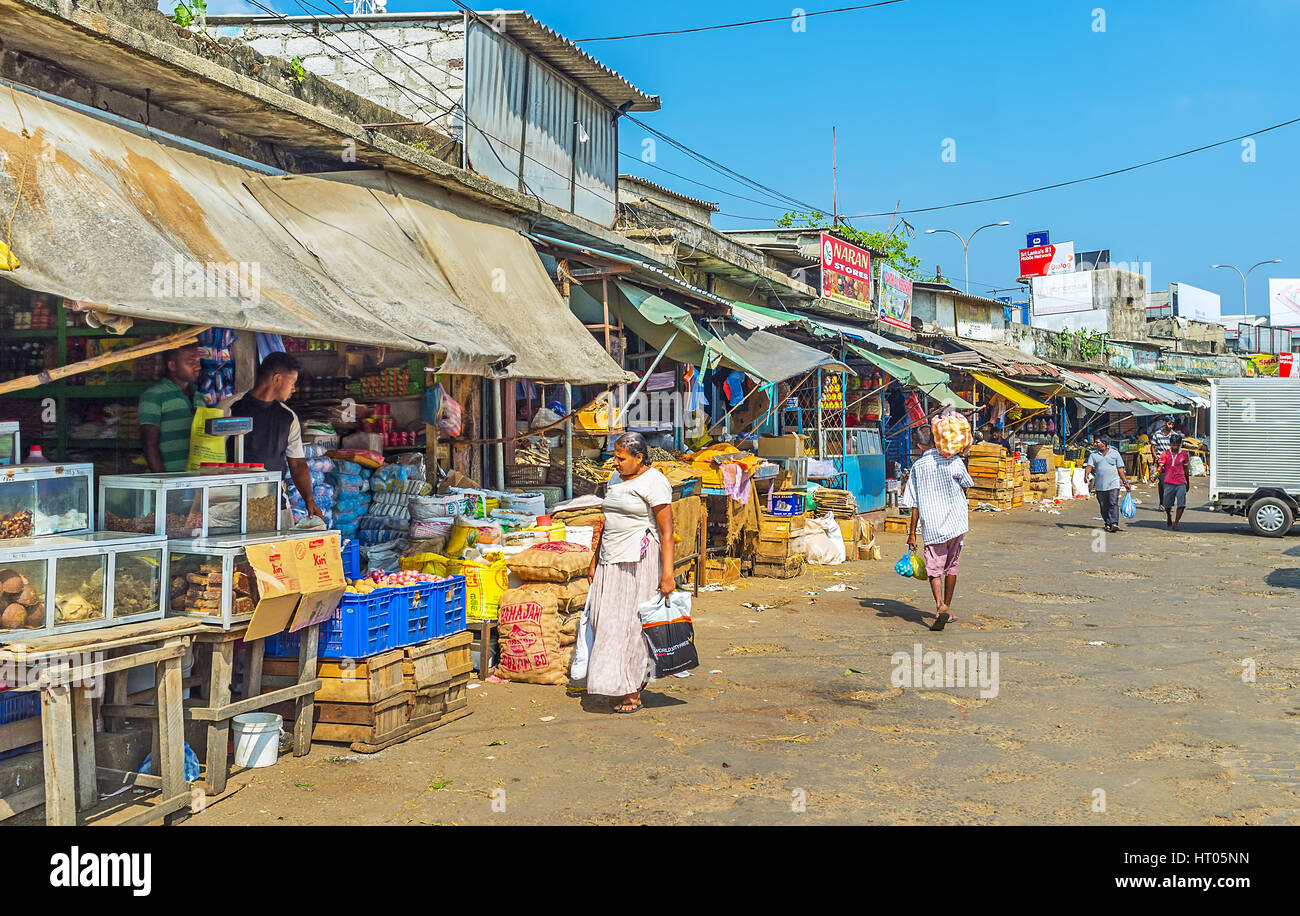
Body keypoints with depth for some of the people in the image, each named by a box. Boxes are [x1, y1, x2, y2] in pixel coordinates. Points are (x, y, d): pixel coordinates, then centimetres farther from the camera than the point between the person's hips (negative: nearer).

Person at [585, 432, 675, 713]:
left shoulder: (654, 483, -9)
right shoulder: (615, 480, 15)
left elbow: (666, 532, -13)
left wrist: (667, 574, -18)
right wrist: (595, 560, 20)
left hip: (639, 561, -7)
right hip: (611, 561, 8)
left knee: (630, 623, -5)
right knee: (603, 616, 1)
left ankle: (633, 692, 3)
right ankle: (639, 673, 18)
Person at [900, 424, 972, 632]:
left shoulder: (918, 467, -2)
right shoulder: (954, 461, -5)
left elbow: (915, 505, -1)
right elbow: (967, 485, 9)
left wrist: (912, 532, 4)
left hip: (932, 527, -1)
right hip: (956, 523, 1)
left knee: (934, 570, 2)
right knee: (951, 567, 17)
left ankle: (940, 606, -21)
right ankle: (947, 609, 27)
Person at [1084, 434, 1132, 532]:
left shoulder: (1114, 453, 7)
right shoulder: (1093, 455, 10)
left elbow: (1120, 469, 8)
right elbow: (1089, 466, -2)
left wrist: (1125, 482, 4)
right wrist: (1086, 475, -24)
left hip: (1113, 484, -2)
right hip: (1100, 486, 3)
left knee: (1113, 504, -13)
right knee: (1104, 506, 5)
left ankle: (1114, 523, -20)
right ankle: (1107, 524, 16)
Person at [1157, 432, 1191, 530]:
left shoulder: (1184, 454, 6)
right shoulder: (1166, 454, 2)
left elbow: (1185, 469, 16)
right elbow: (1160, 466, -7)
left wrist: (1187, 483, 23)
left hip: (1181, 483, 1)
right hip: (1169, 483, -1)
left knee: (1181, 504, -11)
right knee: (1167, 504, 10)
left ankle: (1175, 523, -4)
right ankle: (1169, 518, 38)